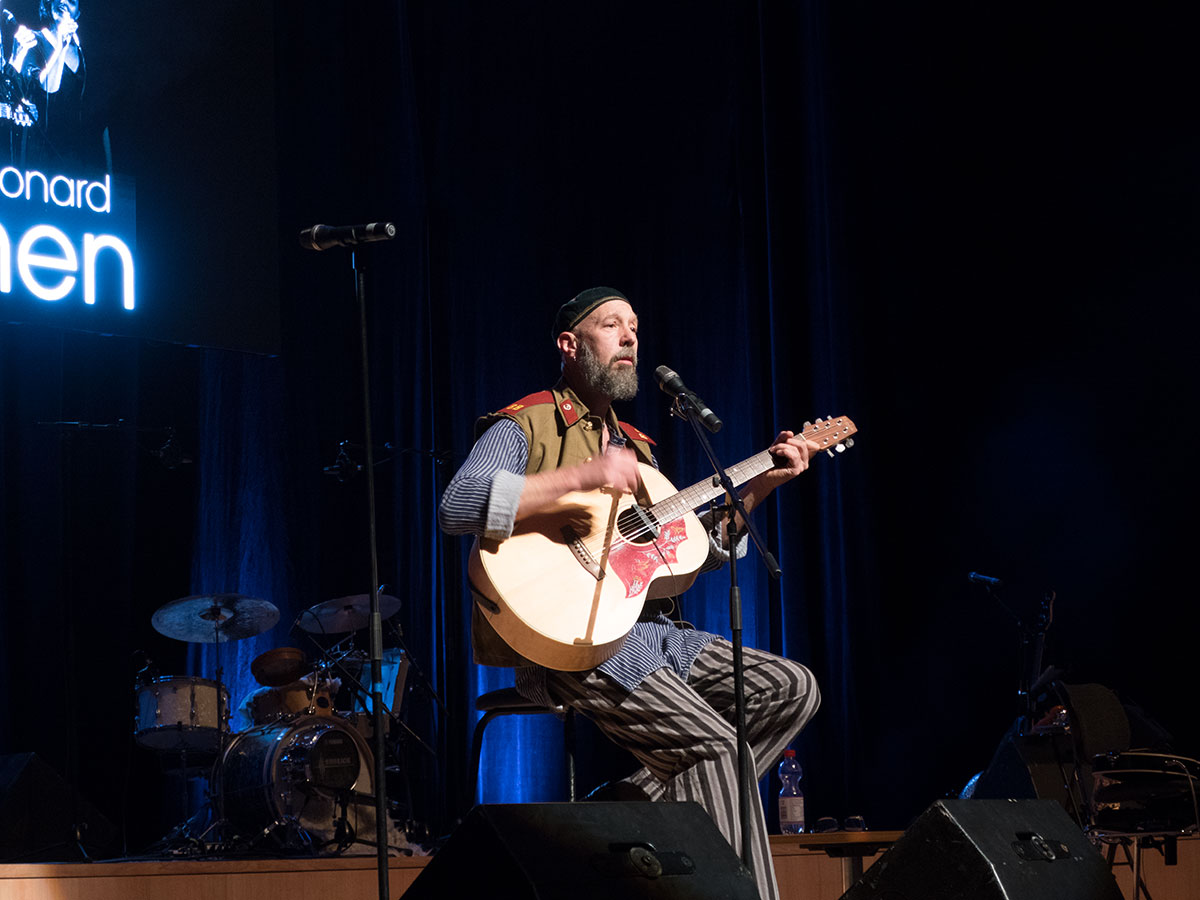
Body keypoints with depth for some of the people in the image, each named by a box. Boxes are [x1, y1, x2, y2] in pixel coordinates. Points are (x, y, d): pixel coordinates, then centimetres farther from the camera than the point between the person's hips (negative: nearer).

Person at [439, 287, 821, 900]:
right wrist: (581, 476, -25)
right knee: (713, 741, -25)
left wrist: (759, 487, 11)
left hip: (643, 630, 9)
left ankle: (642, 805, -7)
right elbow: (456, 507, -22)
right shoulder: (524, 426, -3)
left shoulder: (633, 448, 23)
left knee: (793, 690, 1)